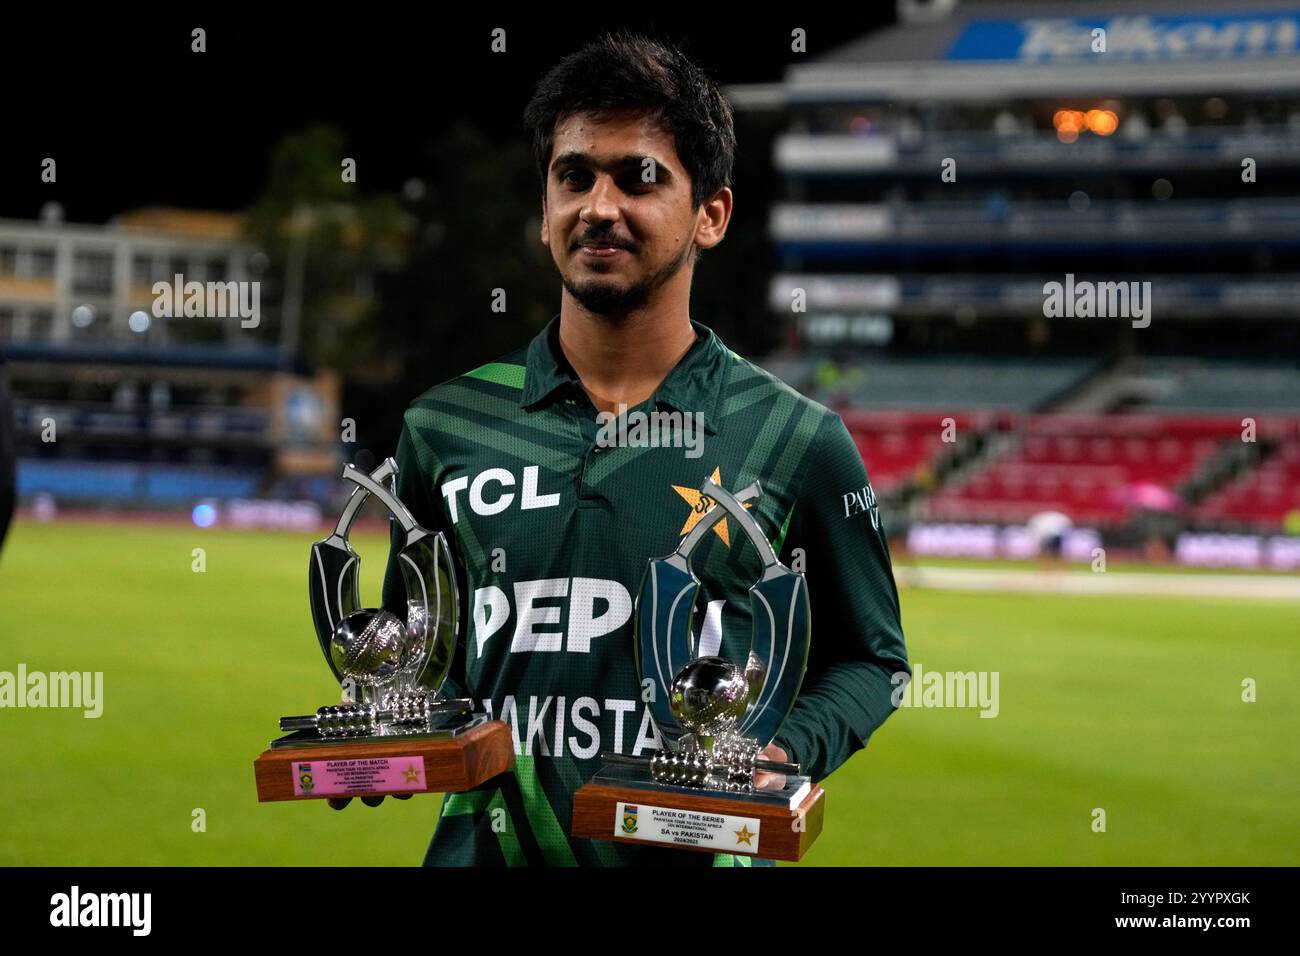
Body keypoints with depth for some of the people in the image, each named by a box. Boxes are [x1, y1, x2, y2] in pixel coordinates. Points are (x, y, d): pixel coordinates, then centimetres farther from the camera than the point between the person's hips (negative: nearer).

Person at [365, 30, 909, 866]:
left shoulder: (799, 442, -2)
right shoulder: (445, 428, 3)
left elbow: (871, 658, 7)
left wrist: (789, 756, -11)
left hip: (699, 850, -2)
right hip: (486, 846, 2)